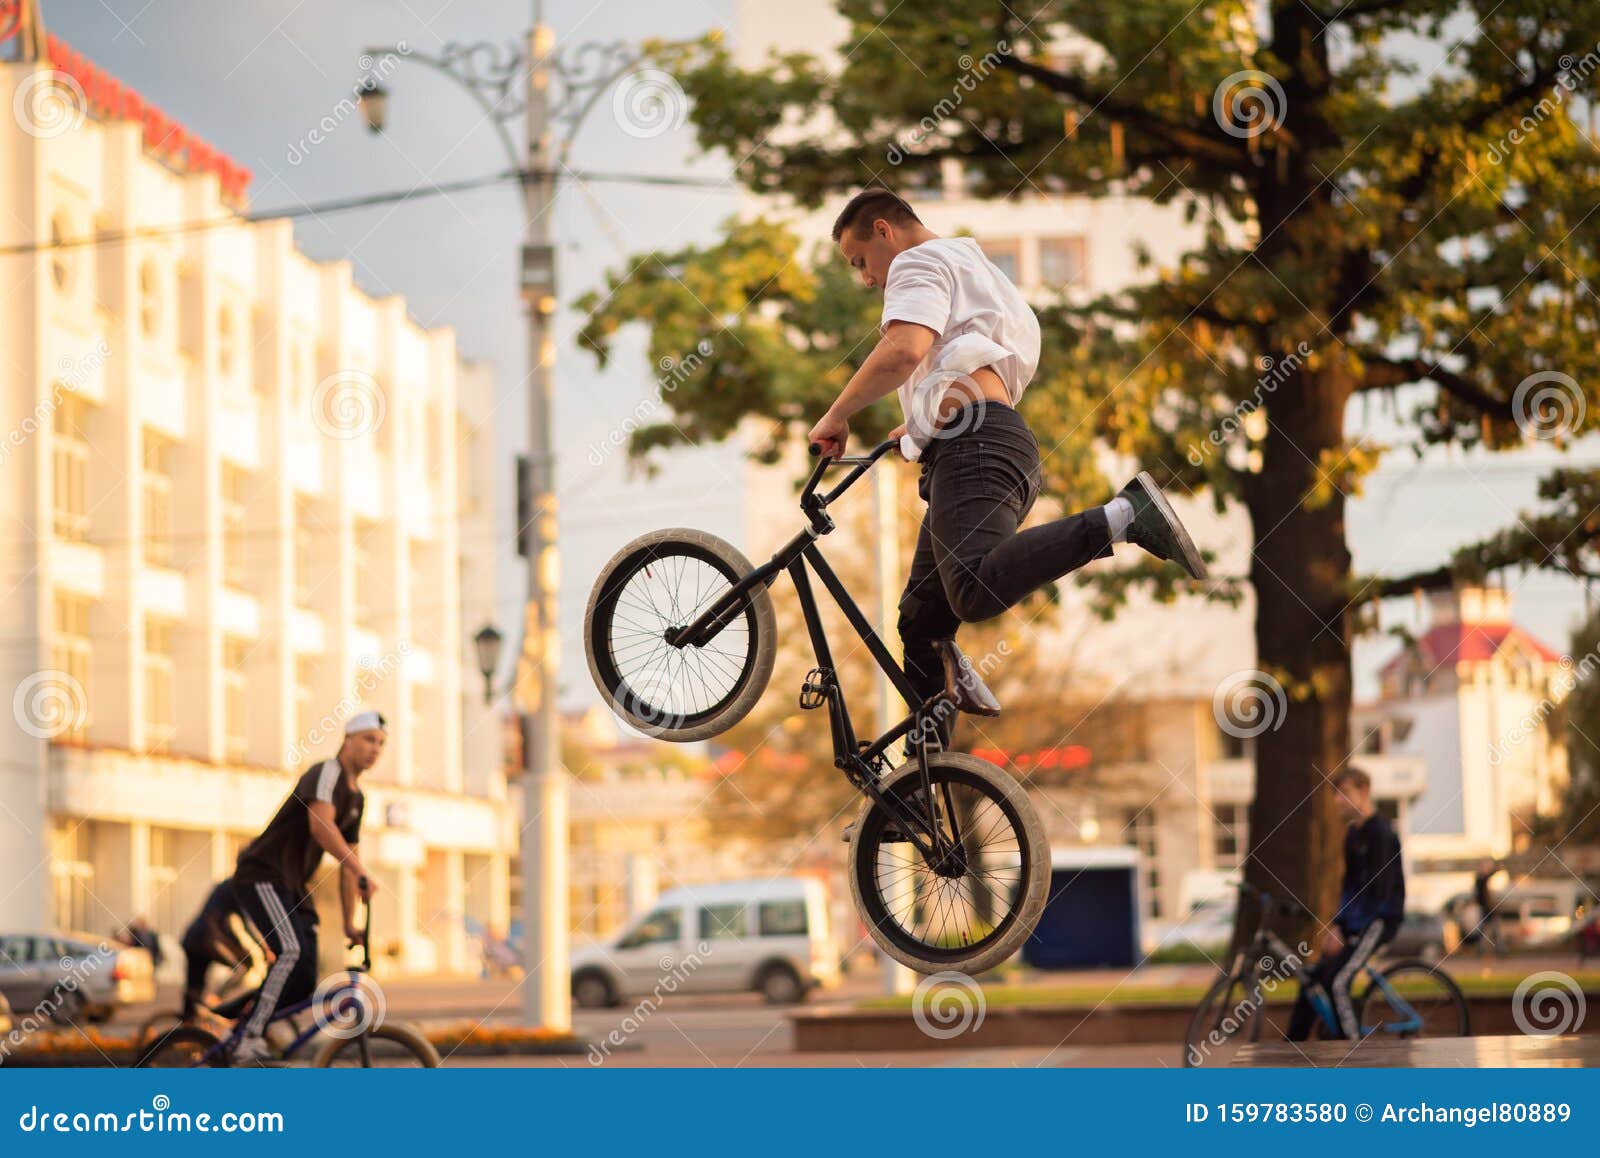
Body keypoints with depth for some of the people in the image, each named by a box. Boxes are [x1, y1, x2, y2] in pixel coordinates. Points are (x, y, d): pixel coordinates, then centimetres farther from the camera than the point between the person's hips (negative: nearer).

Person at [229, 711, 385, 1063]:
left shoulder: (357, 798, 15)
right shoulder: (327, 773, -13)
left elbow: (347, 862, 20)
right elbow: (321, 826, -30)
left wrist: (349, 923, 16)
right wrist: (362, 874, -36)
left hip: (294, 887, 9)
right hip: (263, 875, -9)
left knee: (304, 982, 1)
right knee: (291, 951, -28)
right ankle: (251, 1040, -27)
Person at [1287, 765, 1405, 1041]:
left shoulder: (1380, 833, -15)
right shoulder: (1353, 833, 13)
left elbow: (1377, 889, -20)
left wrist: (1347, 932, -22)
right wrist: (1337, 925, 5)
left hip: (1380, 919, -9)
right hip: (1357, 921, 9)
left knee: (1337, 982, -20)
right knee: (1313, 978, 6)